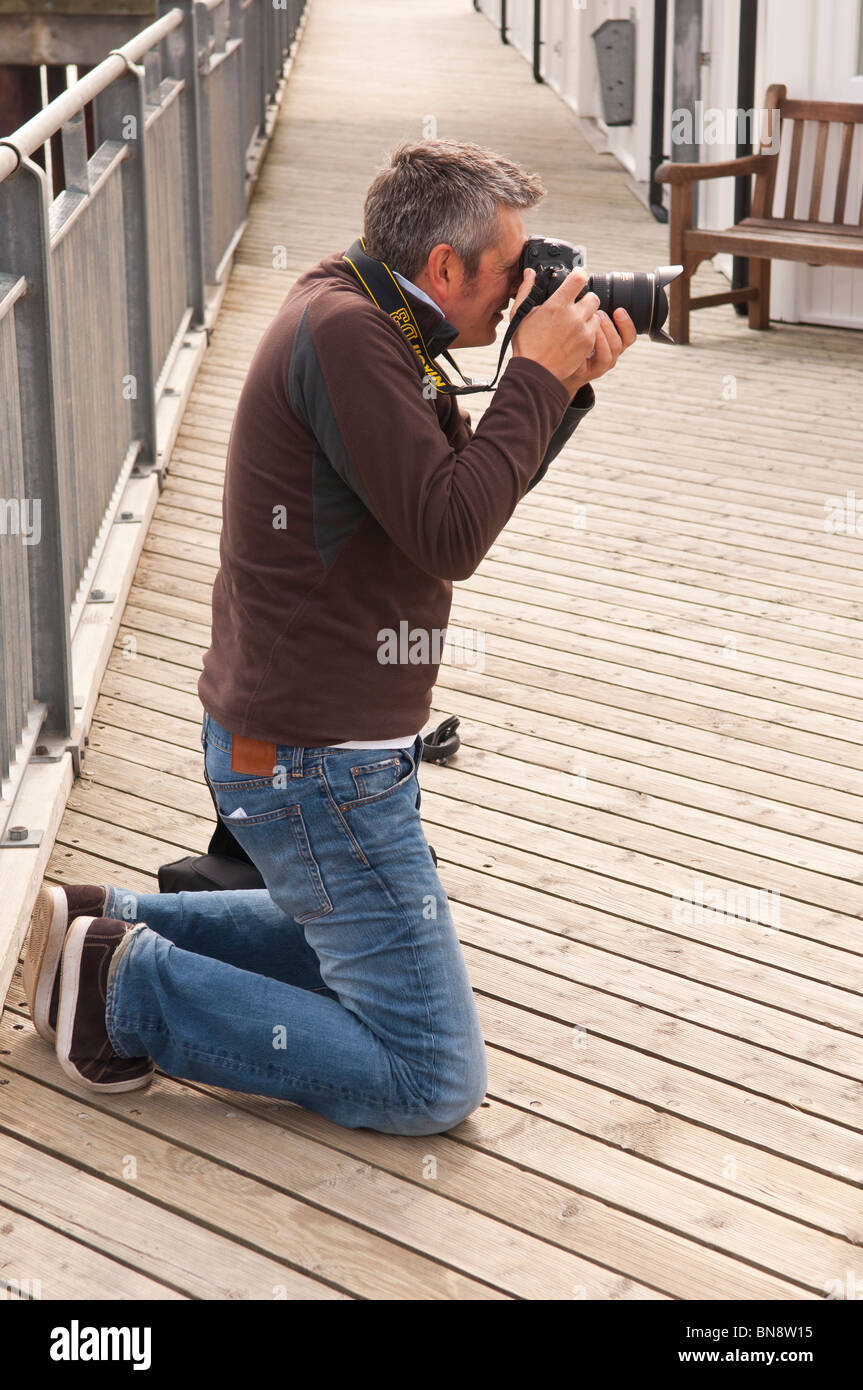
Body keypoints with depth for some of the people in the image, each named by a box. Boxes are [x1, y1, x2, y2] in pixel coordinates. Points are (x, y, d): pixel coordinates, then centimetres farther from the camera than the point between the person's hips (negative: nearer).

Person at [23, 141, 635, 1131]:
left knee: (357, 931, 33)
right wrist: (536, 374, -18)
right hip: (317, 767, -11)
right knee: (433, 1082, -5)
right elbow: (452, 538, -26)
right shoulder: (345, 333, -21)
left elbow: (471, 491, 15)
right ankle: (124, 987, -3)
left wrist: (565, 386, 3)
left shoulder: (362, 321, 11)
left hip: (291, 737, 11)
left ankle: (106, 927, 22)